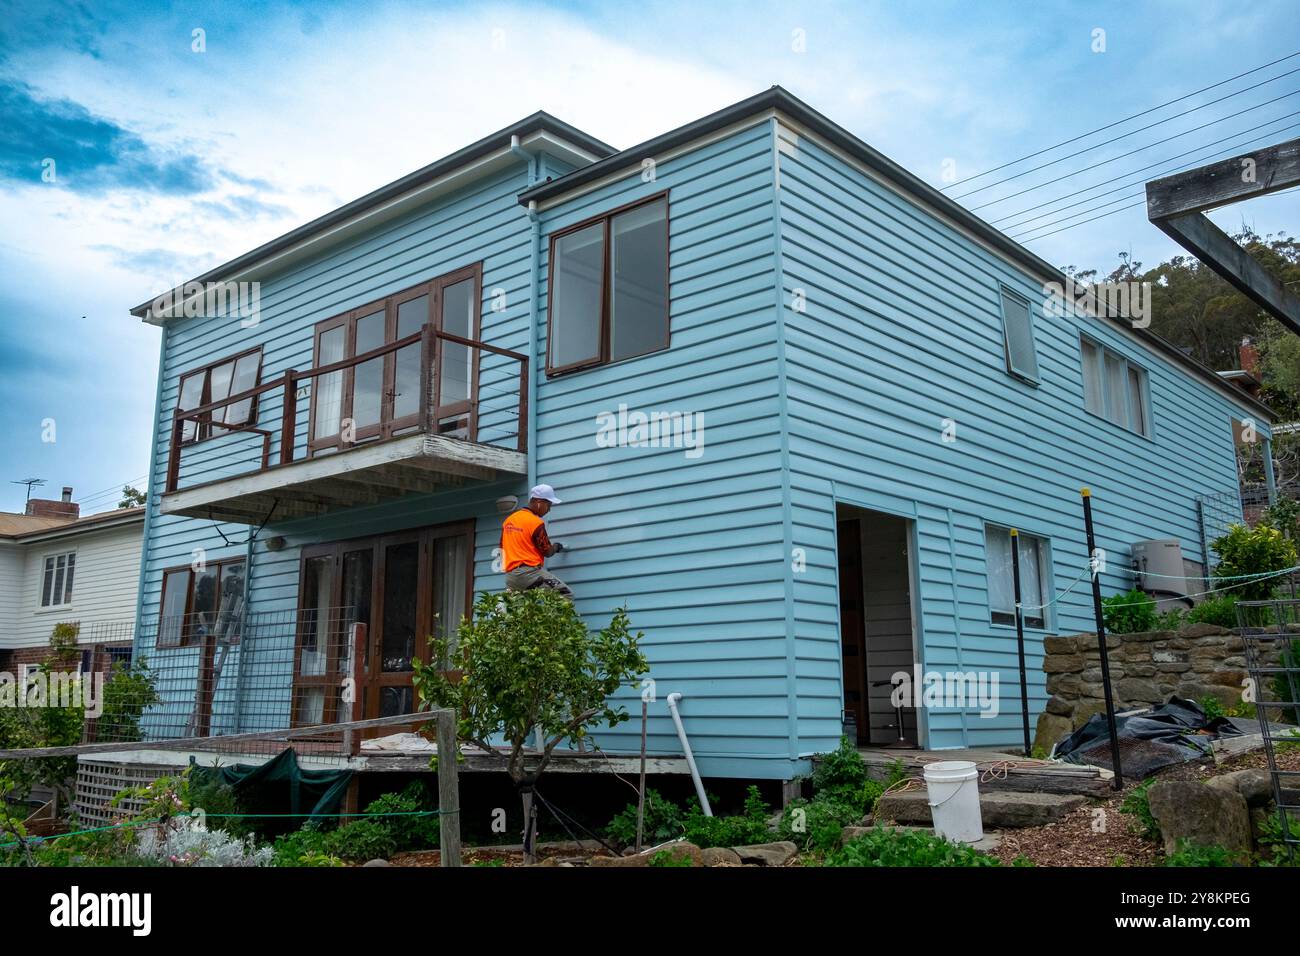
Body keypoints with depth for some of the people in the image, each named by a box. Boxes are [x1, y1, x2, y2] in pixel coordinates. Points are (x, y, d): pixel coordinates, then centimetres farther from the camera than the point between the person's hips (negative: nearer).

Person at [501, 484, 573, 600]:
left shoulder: (508, 520, 14)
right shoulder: (536, 522, -9)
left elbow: (502, 548, 19)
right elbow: (547, 552, -2)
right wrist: (556, 547, 18)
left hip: (510, 576, 8)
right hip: (531, 572, -8)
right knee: (566, 595, -11)